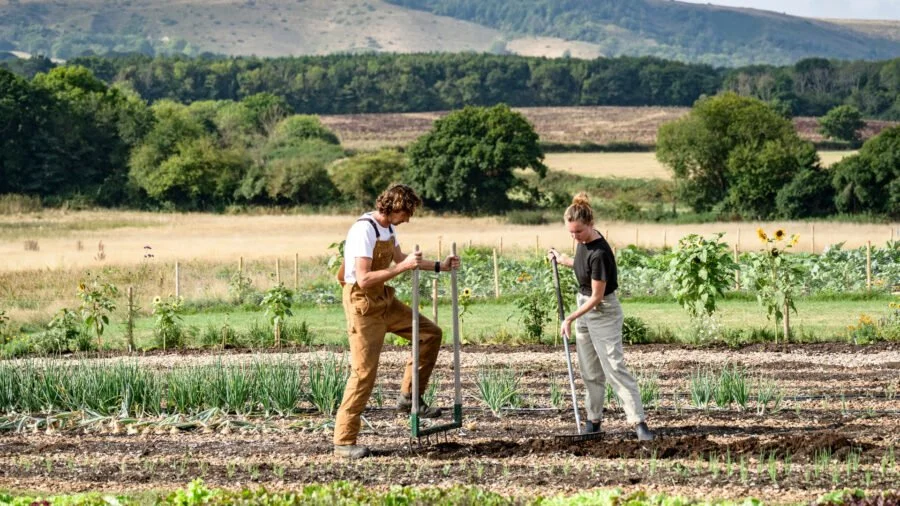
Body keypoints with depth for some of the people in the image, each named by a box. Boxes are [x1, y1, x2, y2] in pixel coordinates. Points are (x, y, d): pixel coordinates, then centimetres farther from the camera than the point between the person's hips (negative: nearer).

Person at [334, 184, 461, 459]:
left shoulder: (388, 227, 6)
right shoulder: (364, 231, -23)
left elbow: (398, 257, 26)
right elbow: (364, 279, -30)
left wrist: (438, 266, 24)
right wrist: (403, 267, -29)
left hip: (385, 301, 9)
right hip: (363, 305, -9)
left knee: (430, 333, 8)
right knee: (364, 372, -9)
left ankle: (409, 397, 16)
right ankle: (344, 441, -2)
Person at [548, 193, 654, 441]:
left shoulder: (600, 253, -27)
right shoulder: (584, 242, -1)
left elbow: (597, 296, -22)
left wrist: (570, 318, -18)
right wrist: (563, 260, 15)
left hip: (603, 312, -9)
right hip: (584, 305, 9)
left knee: (615, 367, -14)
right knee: (590, 371, 13)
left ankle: (639, 422, -16)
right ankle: (593, 420, 21)